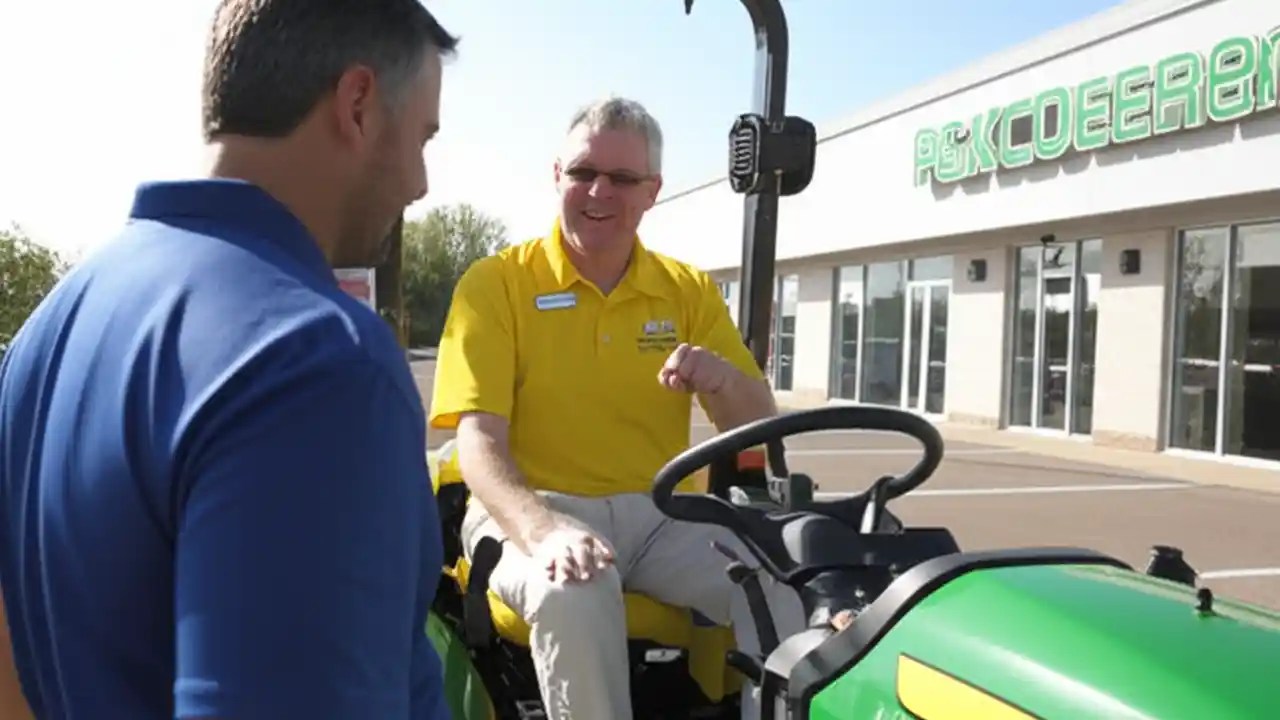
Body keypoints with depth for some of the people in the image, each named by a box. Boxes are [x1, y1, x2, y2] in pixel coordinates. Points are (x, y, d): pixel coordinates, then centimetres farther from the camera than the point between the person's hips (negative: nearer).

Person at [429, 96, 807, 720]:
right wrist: (544, 531, -32)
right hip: (532, 511, -2)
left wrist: (721, 378, -18)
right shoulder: (495, 282, -3)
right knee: (575, 592, -35)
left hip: (659, 517, 3)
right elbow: (479, 441, -12)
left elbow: (761, 430, 6)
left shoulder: (689, 290, 8)